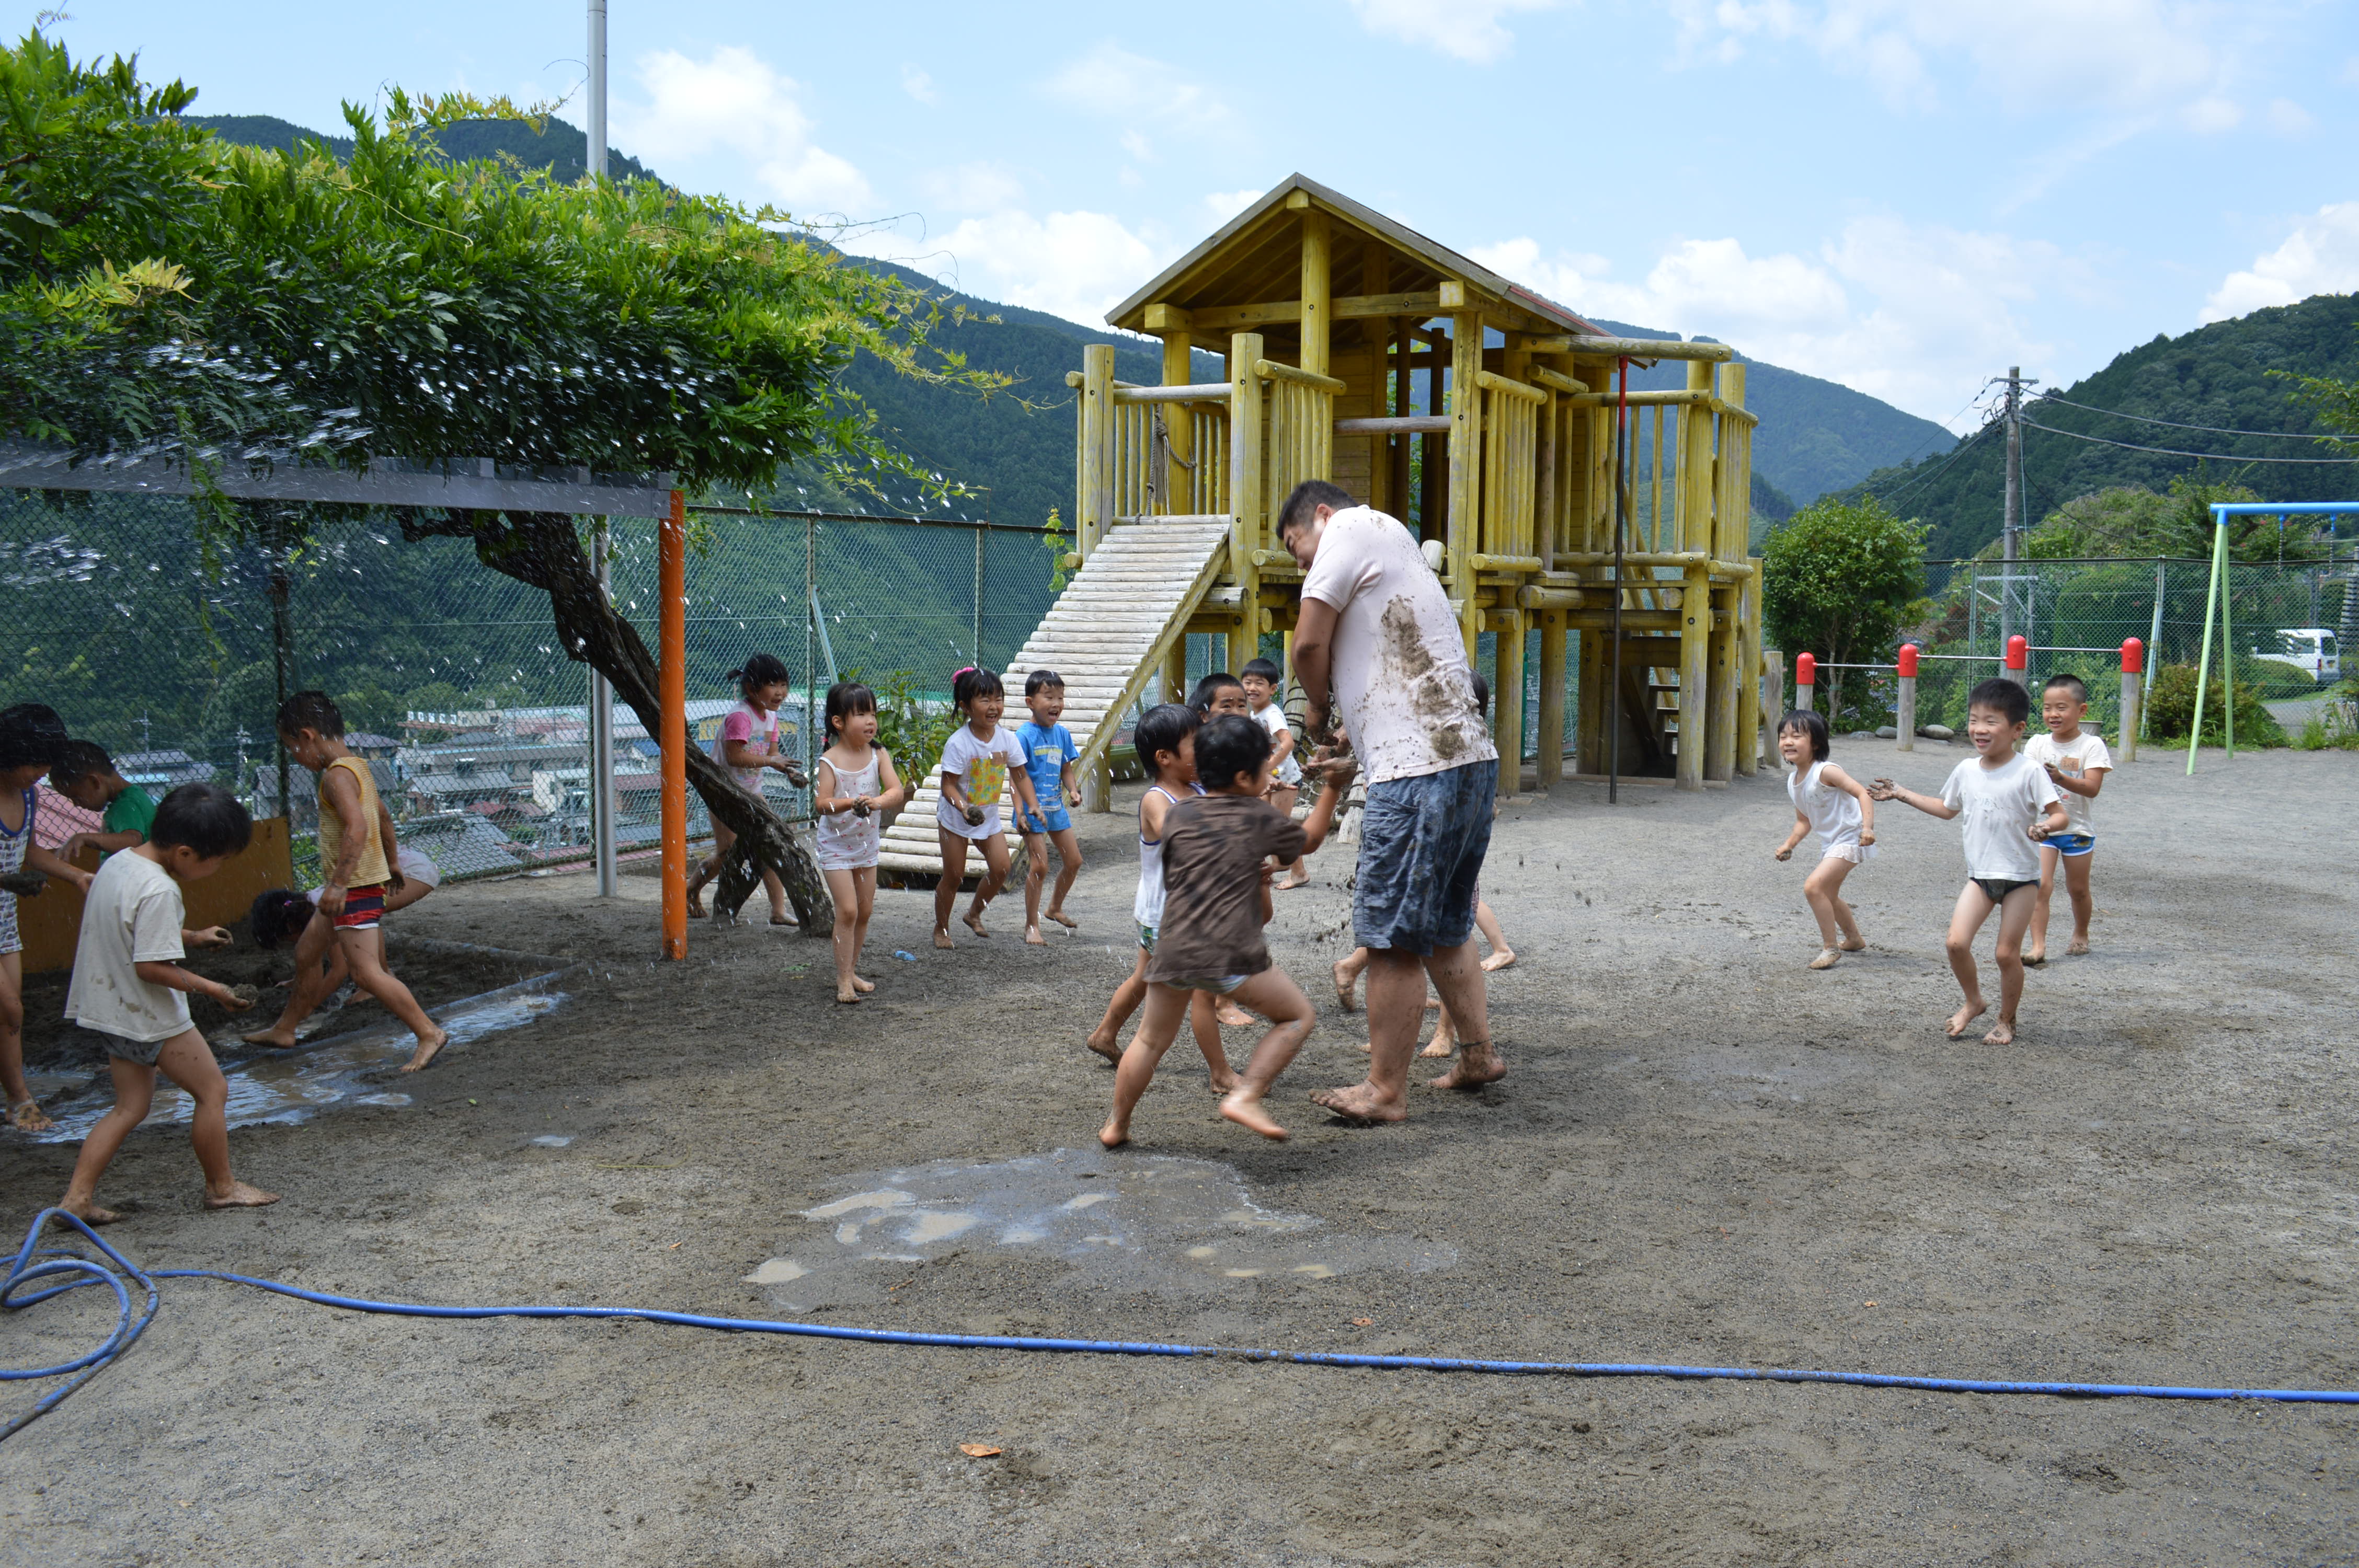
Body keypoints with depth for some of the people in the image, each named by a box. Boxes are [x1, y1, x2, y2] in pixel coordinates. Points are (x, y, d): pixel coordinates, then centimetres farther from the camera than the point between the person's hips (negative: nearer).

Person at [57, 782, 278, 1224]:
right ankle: (222, 1187, 18)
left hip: (111, 1008, 9)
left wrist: (186, 936, 20)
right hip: (152, 1018, -9)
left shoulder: (115, 863, 3)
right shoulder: (158, 891, -27)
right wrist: (207, 987, -15)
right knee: (212, 1090, 7)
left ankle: (77, 1197, 12)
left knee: (131, 1106, 16)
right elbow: (151, 967, -26)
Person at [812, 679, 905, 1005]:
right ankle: (843, 980, -1)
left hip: (868, 844, 5)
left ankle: (851, 971, 28)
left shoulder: (879, 755, -6)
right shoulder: (830, 761, -16)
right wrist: (850, 803, -40)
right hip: (836, 846, -5)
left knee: (865, 911, 12)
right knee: (848, 910, -11)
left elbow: (897, 792, -17)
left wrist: (878, 801, -38)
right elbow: (821, 804, -23)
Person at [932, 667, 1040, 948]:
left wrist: (1032, 805, -12)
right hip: (955, 818, -5)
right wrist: (965, 809, -39)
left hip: (989, 816, 5)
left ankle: (974, 913, 24)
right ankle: (941, 928, 22)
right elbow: (948, 785, -24)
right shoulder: (958, 743, -23)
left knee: (1000, 869, -1)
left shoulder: (1007, 739, -7)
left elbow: (1021, 775, 2)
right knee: (953, 876, 3)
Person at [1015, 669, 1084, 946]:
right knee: (1039, 866, -9)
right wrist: (1021, 811, -22)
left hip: (1057, 806, 7)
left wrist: (1073, 790, -5)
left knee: (1073, 861, 14)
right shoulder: (1024, 735, -13)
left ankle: (1055, 907, 38)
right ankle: (1032, 926, 4)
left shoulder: (1062, 733, 5)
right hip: (1033, 809, -7)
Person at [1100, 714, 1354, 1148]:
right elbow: (1308, 840, 23)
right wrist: (1331, 790, 34)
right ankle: (1245, 1096, 0)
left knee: (1151, 1040, 21)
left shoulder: (1178, 816, 12)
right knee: (1298, 1016, 13)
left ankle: (1116, 1125, 29)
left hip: (1173, 951, 4)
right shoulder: (1261, 819, 4)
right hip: (1233, 956, -4)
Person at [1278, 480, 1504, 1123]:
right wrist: (1343, 753, 27)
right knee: (1443, 927, 22)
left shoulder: (1356, 526, -1)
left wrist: (1318, 713, 10)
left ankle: (1384, 1091, 6)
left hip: (1420, 773, -10)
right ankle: (1478, 1052, 31)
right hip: (1472, 760, 10)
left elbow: (1309, 644, -8)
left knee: (1392, 939, -1)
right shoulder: (1399, 553, 27)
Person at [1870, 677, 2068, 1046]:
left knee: (2008, 953, 1)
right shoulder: (1966, 770, 4)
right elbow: (1947, 809, 22)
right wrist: (1902, 795, 18)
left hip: (2021, 877, -4)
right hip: (1980, 876, 4)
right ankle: (1974, 1002, 17)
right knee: (1957, 941, -9)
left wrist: (2046, 827, -36)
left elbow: (2059, 815, -13)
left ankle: (2007, 1021, 22)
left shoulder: (2029, 772, -13)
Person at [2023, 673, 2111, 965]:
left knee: (2078, 889, 12)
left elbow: (2092, 787, -17)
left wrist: (2060, 778, -32)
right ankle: (2038, 947, -13)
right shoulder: (2037, 744, 2)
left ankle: (2081, 935, 38)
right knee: (2041, 885, -13)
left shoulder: (2092, 745, -6)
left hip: (2078, 829, -1)